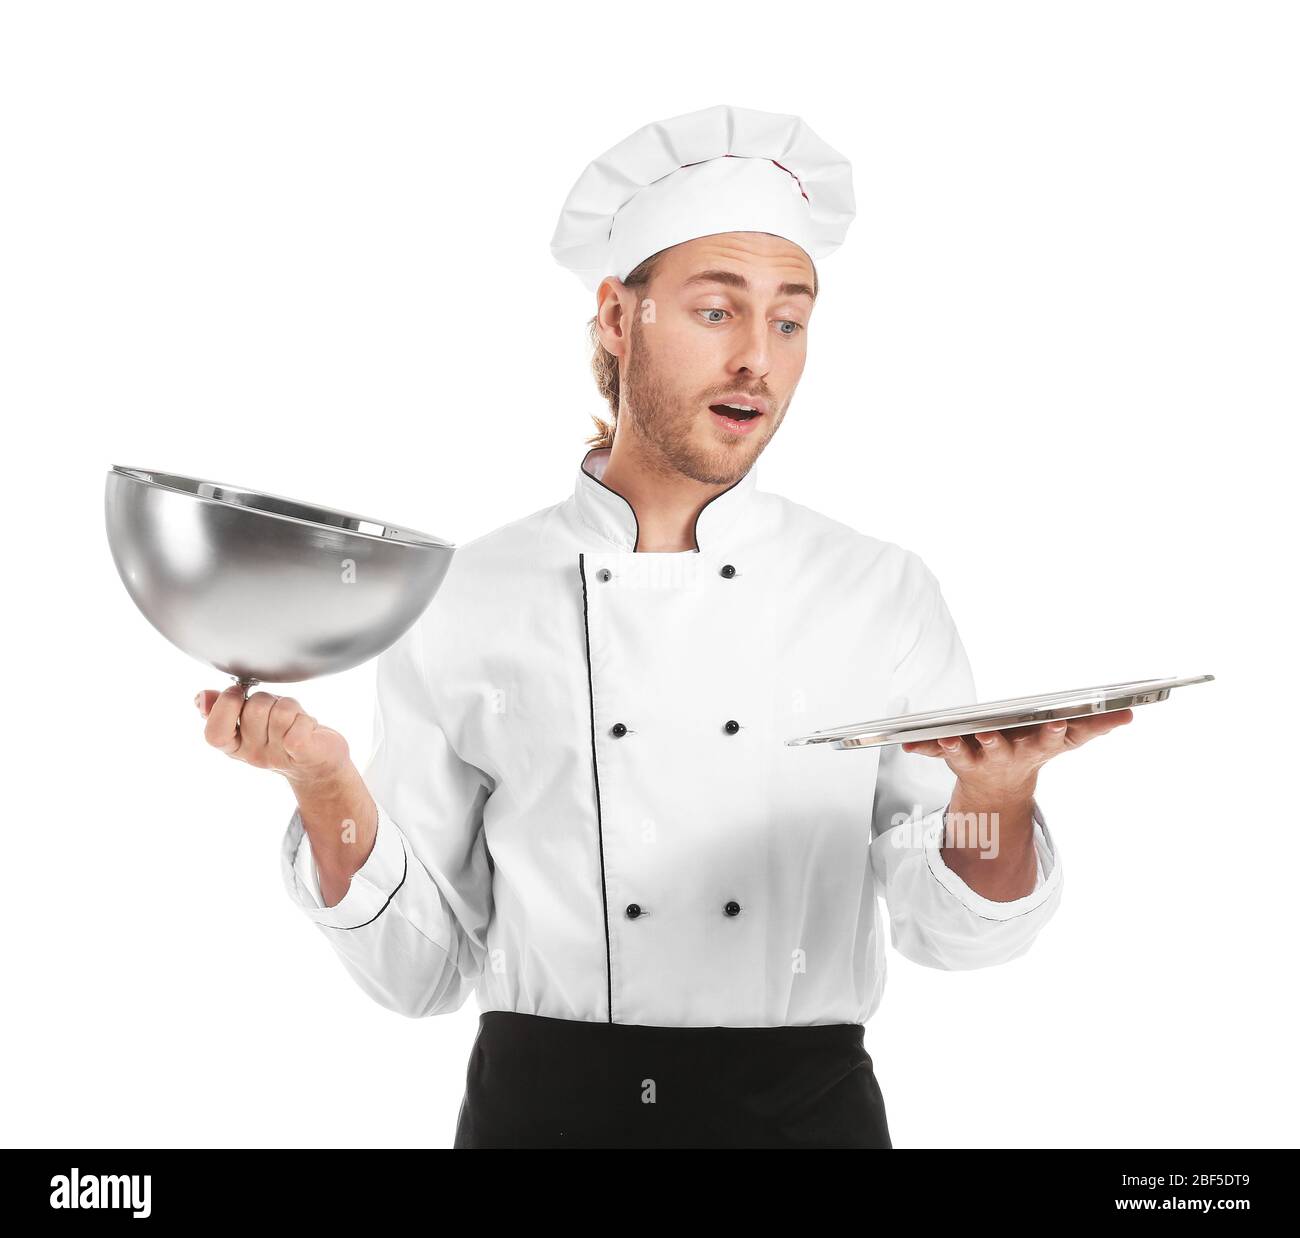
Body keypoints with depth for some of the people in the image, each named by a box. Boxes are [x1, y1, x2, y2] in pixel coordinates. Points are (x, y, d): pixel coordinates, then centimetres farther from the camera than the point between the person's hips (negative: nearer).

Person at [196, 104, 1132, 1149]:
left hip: (808, 1106, 1)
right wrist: (327, 786, -19)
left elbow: (943, 931, -3)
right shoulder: (460, 602, -4)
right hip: (541, 1107, -1)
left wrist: (1000, 798, -22)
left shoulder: (885, 593, -1)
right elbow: (423, 970, -3)